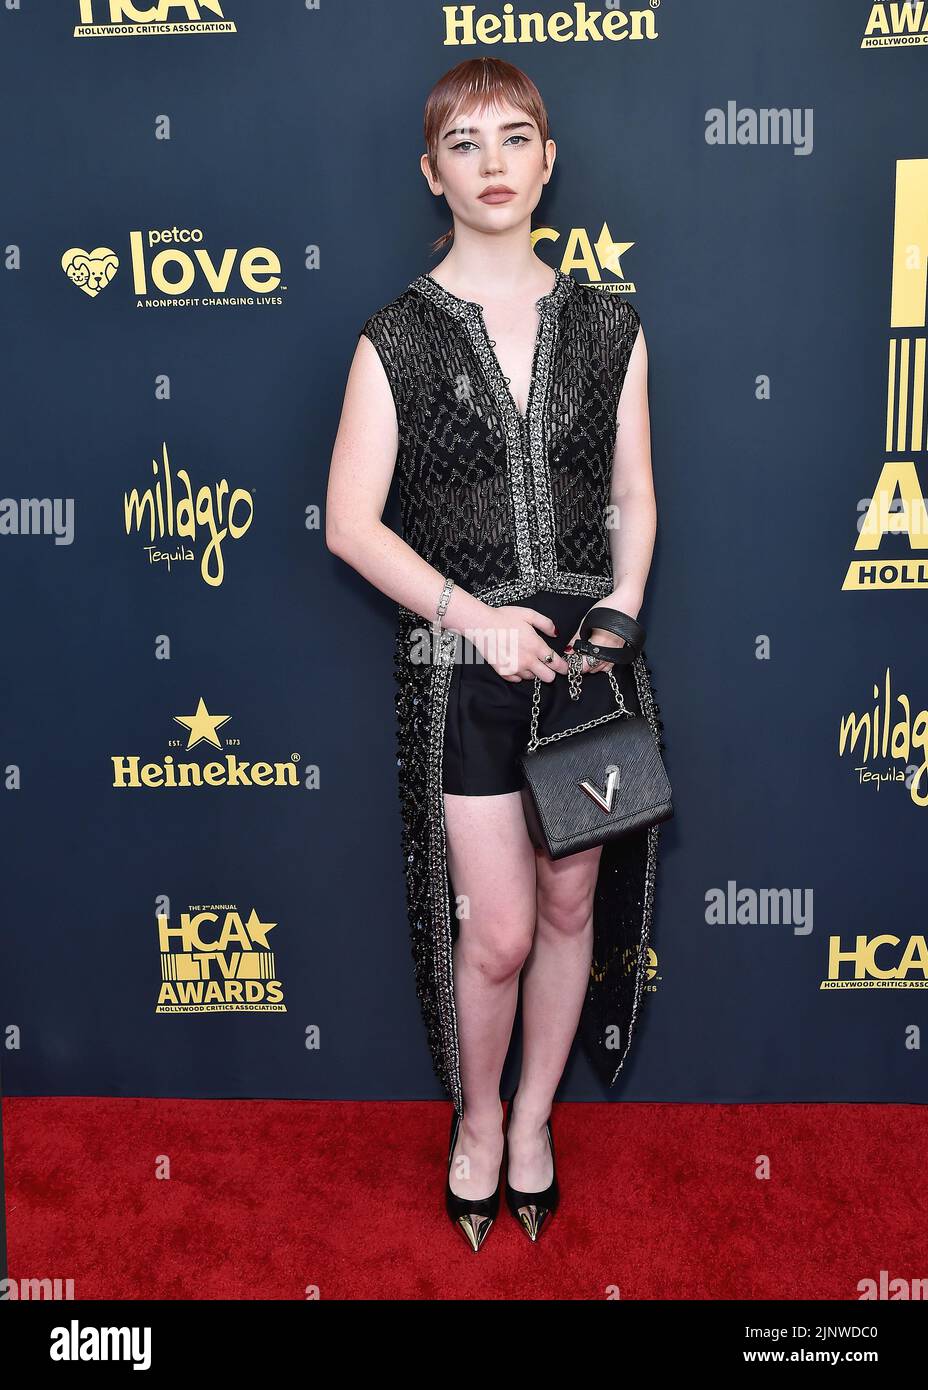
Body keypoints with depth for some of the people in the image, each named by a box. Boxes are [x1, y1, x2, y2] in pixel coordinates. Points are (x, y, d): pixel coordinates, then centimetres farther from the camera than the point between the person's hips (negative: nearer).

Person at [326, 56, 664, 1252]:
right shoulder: (398, 336, -3)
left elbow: (634, 499, 9)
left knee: (572, 904, 12)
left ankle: (535, 1116, 35)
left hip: (589, 652, 3)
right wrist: (476, 614, -14)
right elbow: (350, 523, -6)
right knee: (496, 928, 1)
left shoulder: (609, 326, 6)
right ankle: (477, 1123, 30)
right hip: (461, 662, -3)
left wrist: (617, 619, -5)